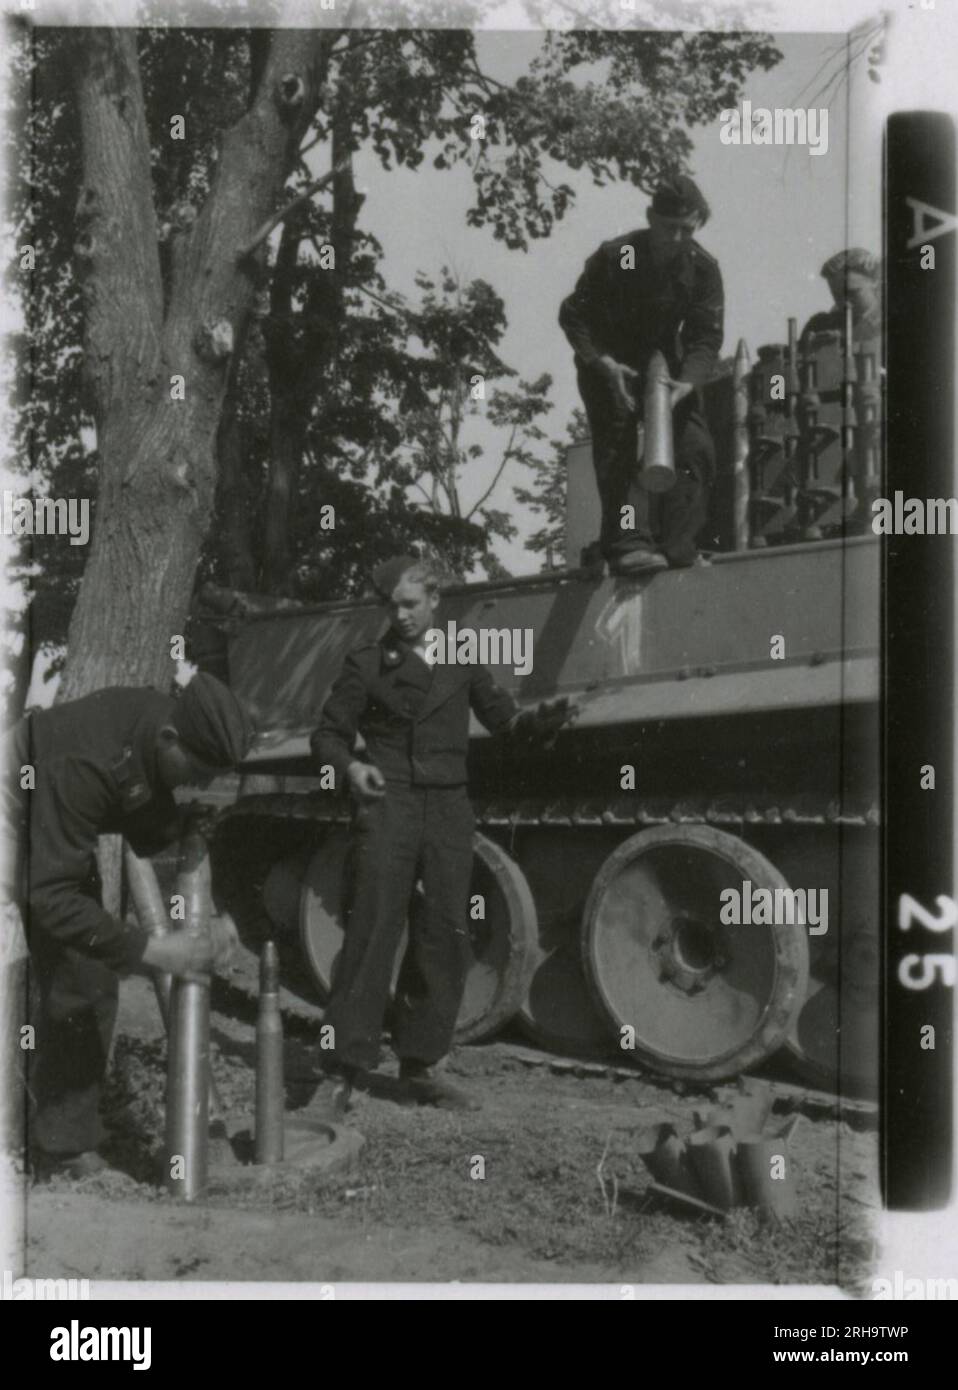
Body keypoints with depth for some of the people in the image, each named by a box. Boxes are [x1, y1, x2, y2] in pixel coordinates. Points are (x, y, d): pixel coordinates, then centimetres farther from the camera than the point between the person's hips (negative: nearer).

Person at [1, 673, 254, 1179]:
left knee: (90, 987, 5)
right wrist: (149, 950, -40)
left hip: (62, 838, 8)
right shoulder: (84, 763, -40)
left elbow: (154, 834, -2)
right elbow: (53, 898, -39)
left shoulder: (162, 725, -16)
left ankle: (64, 1143, 13)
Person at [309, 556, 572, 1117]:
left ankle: (420, 1066, 17)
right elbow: (329, 734, 7)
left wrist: (542, 721, -5)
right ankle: (341, 1075, -8)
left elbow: (502, 715, 15)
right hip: (389, 805, -4)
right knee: (373, 933, -11)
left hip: (449, 810, 4)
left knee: (446, 939, 5)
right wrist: (350, 765, -14)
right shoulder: (368, 664, 5)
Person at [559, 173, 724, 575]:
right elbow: (573, 315, -16)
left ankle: (676, 547, -6)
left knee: (696, 448, -9)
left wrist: (685, 382, -34)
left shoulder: (704, 268, -12)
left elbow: (706, 337, -15)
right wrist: (604, 364, -30)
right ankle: (628, 545, -27)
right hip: (607, 363, -3)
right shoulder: (614, 256, -19)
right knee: (618, 444, -21)